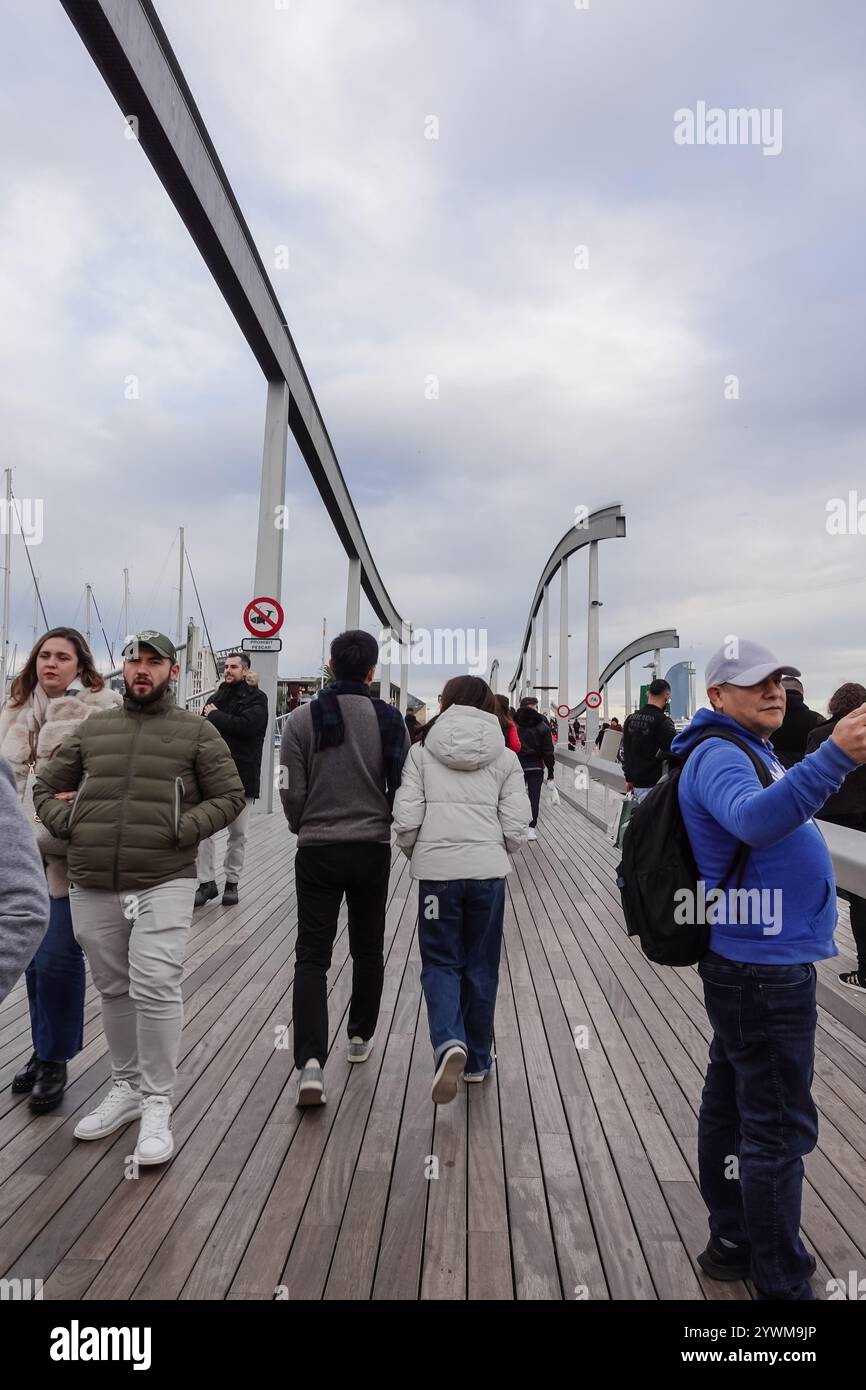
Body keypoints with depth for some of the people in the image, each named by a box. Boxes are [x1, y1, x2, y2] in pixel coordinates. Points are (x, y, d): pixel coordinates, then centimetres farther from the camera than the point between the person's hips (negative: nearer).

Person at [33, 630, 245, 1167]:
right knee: (114, 990, 14)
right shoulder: (93, 729, 13)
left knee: (155, 988, -10)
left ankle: (158, 1103, 6)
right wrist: (68, 823, 1)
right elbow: (46, 786, 19)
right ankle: (127, 1087, 32)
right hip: (92, 886, 4)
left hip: (164, 884, -4)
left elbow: (230, 797, 0)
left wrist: (181, 830, -12)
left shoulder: (197, 731, 2)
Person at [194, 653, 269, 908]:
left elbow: (245, 725, -20)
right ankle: (207, 882, 9)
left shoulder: (256, 698, -2)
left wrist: (215, 716, -10)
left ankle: (232, 882, 21)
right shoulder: (218, 696, 14)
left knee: (238, 833, 7)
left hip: (241, 775, -4)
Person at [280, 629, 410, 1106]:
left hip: (317, 850, -1)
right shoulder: (391, 720, -5)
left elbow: (291, 791, -6)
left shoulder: (303, 718, -8)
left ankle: (311, 1062, -11)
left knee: (312, 955, 2)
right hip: (373, 849, 1)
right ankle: (361, 1036, 33)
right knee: (368, 949, 19)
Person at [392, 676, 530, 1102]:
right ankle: (476, 1060, 26)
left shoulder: (422, 751, 0)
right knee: (481, 966, 15)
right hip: (488, 870, 1)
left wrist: (415, 854, 14)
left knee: (440, 962, 11)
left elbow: (406, 819, -5)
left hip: (437, 870, -1)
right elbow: (515, 827, -1)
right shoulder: (505, 757, 3)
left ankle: (449, 1043, -11)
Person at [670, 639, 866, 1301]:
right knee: (779, 1128, 0)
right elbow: (753, 819, -41)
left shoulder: (750, 748, 14)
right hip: (766, 969, -10)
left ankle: (735, 1239, 34)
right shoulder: (719, 755, -18)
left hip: (751, 964, 10)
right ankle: (782, 1283, 14)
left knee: (733, 1106, 19)